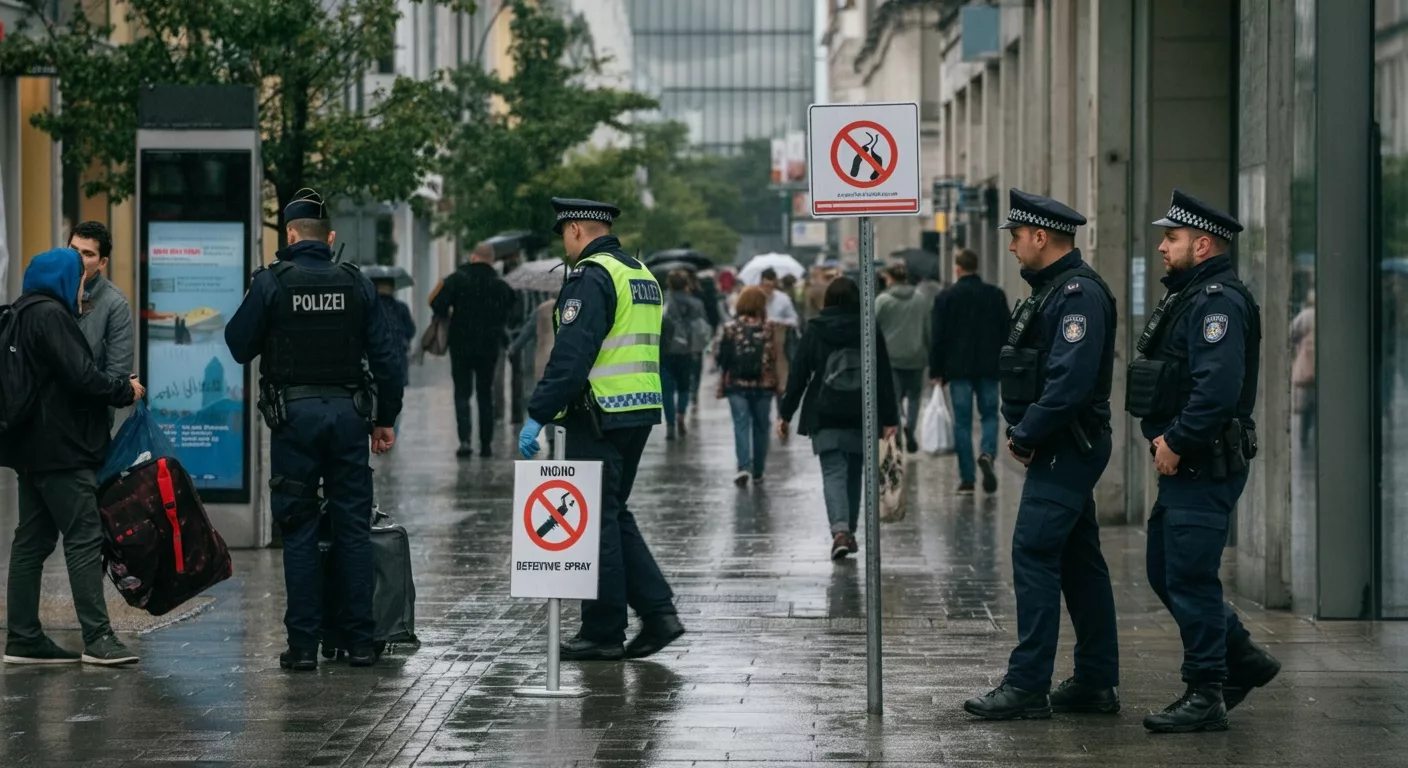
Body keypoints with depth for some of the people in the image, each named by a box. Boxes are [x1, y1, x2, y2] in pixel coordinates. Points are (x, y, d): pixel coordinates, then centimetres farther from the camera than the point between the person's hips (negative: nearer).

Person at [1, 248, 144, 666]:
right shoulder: (50, 315, -13)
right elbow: (80, 377, -18)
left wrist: (117, 384, 8)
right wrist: (124, 390, -3)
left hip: (35, 447, 10)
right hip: (61, 448, -10)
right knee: (85, 537, -9)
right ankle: (97, 638, -10)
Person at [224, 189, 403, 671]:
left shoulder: (271, 283, -5)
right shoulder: (356, 285, 3)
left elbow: (239, 346, 0)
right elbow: (386, 356, 4)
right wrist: (385, 419, 13)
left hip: (293, 414, -2)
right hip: (347, 411, 2)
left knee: (299, 531, 3)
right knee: (353, 527, 7)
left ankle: (303, 644, 1)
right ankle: (359, 641, 7)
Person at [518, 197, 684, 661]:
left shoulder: (590, 276, -13)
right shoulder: (642, 275, 17)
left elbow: (571, 354, -21)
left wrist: (537, 415, -20)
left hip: (599, 416, -9)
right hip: (641, 413, 9)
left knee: (597, 519, -2)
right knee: (614, 515, 16)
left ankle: (604, 633, 2)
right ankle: (658, 613, 9)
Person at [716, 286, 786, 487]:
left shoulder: (730, 329, -5)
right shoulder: (770, 329, -6)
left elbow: (722, 359, -5)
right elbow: (776, 357, -7)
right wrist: (778, 384, 0)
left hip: (737, 386, -1)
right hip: (763, 386, 1)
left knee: (741, 425, -1)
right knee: (761, 426, 13)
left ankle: (744, 466, -20)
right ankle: (758, 471, 19)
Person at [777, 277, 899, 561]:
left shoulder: (815, 330, 0)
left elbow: (798, 374, 0)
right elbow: (884, 376, 2)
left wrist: (785, 413, 5)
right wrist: (890, 418, 5)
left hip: (826, 416, -2)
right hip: (861, 417, 2)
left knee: (833, 473, -5)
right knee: (853, 473, 16)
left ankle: (840, 530, -24)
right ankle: (848, 531, 23)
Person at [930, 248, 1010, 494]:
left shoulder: (946, 297, -3)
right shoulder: (996, 295, 4)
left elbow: (938, 337, -3)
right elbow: (1006, 333, 7)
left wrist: (936, 371, 3)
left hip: (958, 368, -2)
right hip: (989, 368, 2)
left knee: (962, 421, 2)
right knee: (989, 415, 13)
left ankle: (967, 479, 1)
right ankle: (987, 453, -16)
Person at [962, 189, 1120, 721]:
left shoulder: (1079, 293, -17)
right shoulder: (1051, 289, 16)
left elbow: (1070, 380, -25)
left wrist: (1026, 436, -17)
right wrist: (1019, 430, 9)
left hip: (1066, 450, -11)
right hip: (1060, 450, 11)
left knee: (1034, 554, -11)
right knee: (1078, 560, 12)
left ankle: (1028, 686, -11)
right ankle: (1097, 682, 17)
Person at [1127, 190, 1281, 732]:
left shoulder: (1218, 302, -17)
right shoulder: (1191, 297, 18)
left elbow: (1218, 387, -27)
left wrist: (1176, 442, -20)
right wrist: (1164, 438, 11)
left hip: (1206, 467, -11)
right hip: (1184, 466, 11)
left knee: (1189, 578, -7)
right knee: (1165, 571, 15)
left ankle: (1206, 696, 0)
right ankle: (1243, 659, 24)